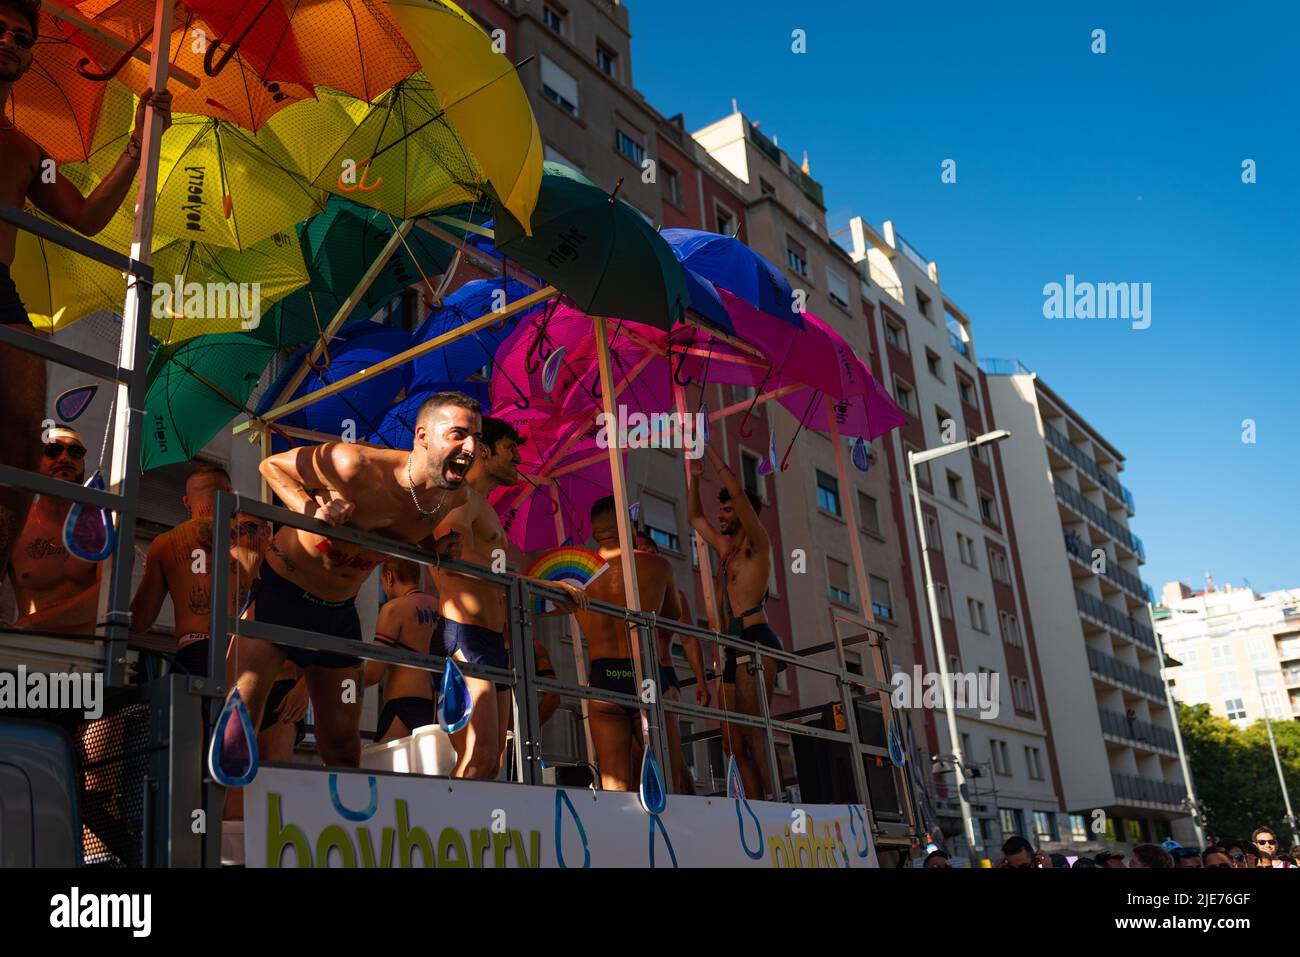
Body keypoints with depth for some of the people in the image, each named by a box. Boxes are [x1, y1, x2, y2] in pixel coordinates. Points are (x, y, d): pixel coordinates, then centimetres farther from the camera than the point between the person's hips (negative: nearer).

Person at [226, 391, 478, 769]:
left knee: (344, 745, 12)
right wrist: (311, 511, -31)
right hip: (280, 591, -5)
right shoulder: (360, 466, -29)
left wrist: (433, 547, -7)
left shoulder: (454, 498, -10)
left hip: (340, 610, 5)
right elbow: (273, 465, -14)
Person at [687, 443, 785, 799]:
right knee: (733, 741, 1)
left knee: (753, 731, -20)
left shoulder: (756, 543, 1)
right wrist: (695, 477, 24)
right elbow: (695, 517, 35)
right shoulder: (725, 547, 23)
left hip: (756, 642, -9)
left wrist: (709, 448, -5)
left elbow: (738, 491, -11)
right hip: (734, 647, 9)